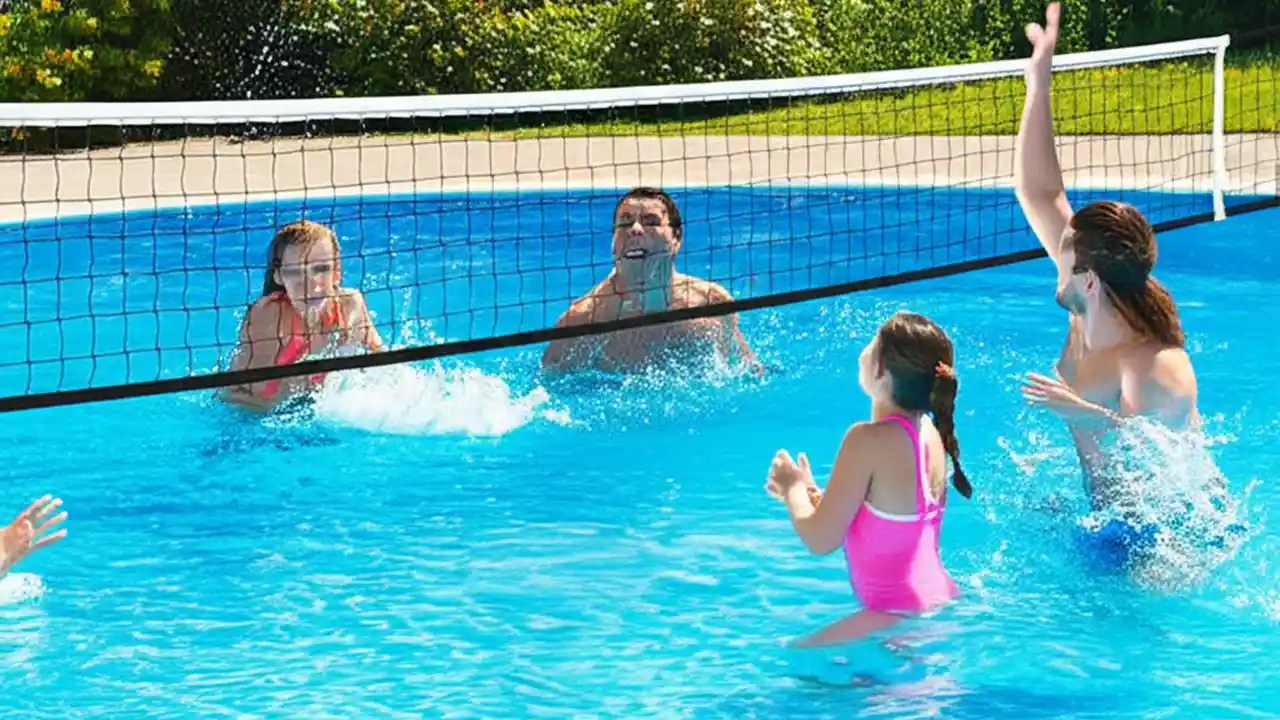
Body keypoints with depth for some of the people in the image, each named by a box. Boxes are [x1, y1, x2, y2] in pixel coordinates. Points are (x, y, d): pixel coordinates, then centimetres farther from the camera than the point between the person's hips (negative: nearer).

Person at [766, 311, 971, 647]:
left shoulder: (868, 440, -20)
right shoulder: (930, 434, 5)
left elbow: (821, 540, -14)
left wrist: (794, 490, 5)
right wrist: (810, 493, 18)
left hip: (898, 619, -9)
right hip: (942, 602, 9)